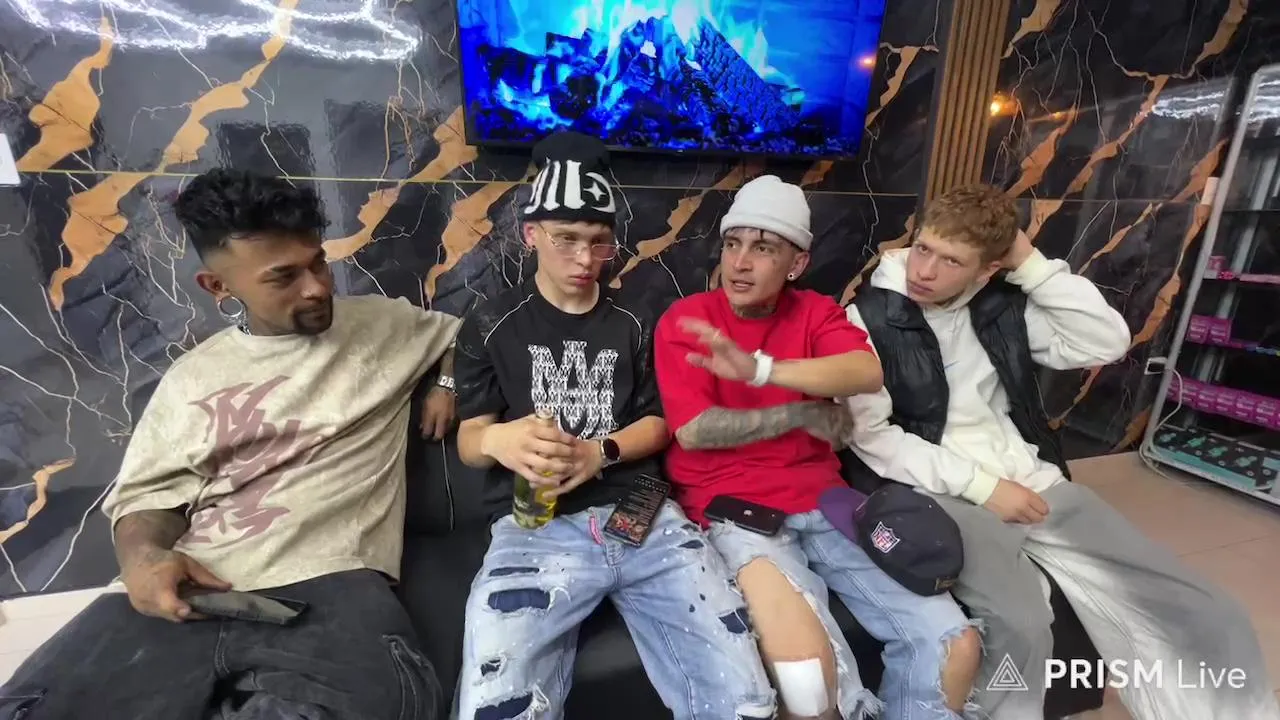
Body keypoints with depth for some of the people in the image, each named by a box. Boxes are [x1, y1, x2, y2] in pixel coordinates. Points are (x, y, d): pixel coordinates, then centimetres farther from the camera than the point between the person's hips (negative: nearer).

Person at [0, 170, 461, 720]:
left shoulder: (382, 323, 11)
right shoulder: (193, 375, 16)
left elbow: (468, 333, 24)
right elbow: (147, 491, 17)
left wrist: (448, 383, 3)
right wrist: (142, 555, -6)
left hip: (329, 586, -3)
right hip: (191, 594, 4)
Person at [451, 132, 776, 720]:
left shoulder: (632, 323, 16)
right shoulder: (492, 324, 10)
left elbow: (657, 423, 15)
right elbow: (468, 440, 9)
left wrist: (599, 453, -7)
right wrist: (499, 440, -16)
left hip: (642, 516, 2)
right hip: (535, 529, -1)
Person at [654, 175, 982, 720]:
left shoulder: (816, 311, 8)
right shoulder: (685, 320, -2)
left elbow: (868, 374, -13)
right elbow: (693, 431, -12)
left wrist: (759, 368, -27)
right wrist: (805, 414, -6)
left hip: (824, 502, 4)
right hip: (734, 509, -3)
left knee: (954, 644, -4)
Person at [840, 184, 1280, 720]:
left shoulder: (1003, 306, 10)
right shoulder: (870, 319, -7)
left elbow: (1107, 343, 5)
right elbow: (870, 436, -12)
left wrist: (1031, 264, 0)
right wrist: (981, 485, -15)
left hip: (1039, 485, 6)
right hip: (945, 498, -5)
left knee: (1207, 621, -3)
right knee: (1022, 625, -30)